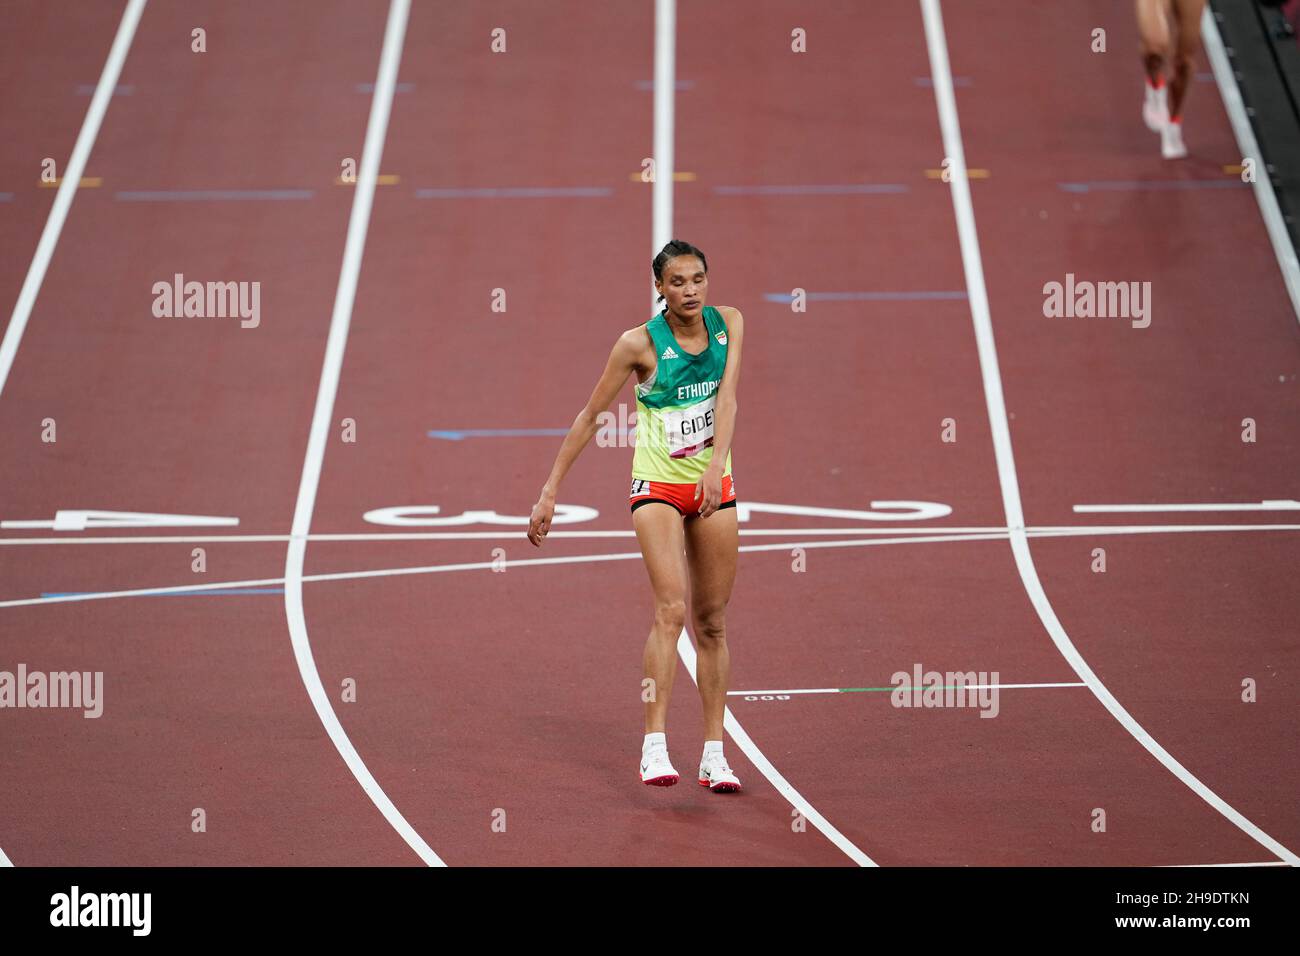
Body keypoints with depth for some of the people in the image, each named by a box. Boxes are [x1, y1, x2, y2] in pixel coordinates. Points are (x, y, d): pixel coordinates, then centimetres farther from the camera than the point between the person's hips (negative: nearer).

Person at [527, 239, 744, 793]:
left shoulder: (728, 323, 1)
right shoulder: (640, 343, -9)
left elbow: (727, 395, -11)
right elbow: (589, 416, -3)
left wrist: (717, 464, -27)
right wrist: (550, 492, -4)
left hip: (713, 487, 4)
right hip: (657, 485, -4)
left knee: (712, 622, 5)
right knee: (671, 608, -21)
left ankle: (714, 753, 9)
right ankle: (654, 747, -25)